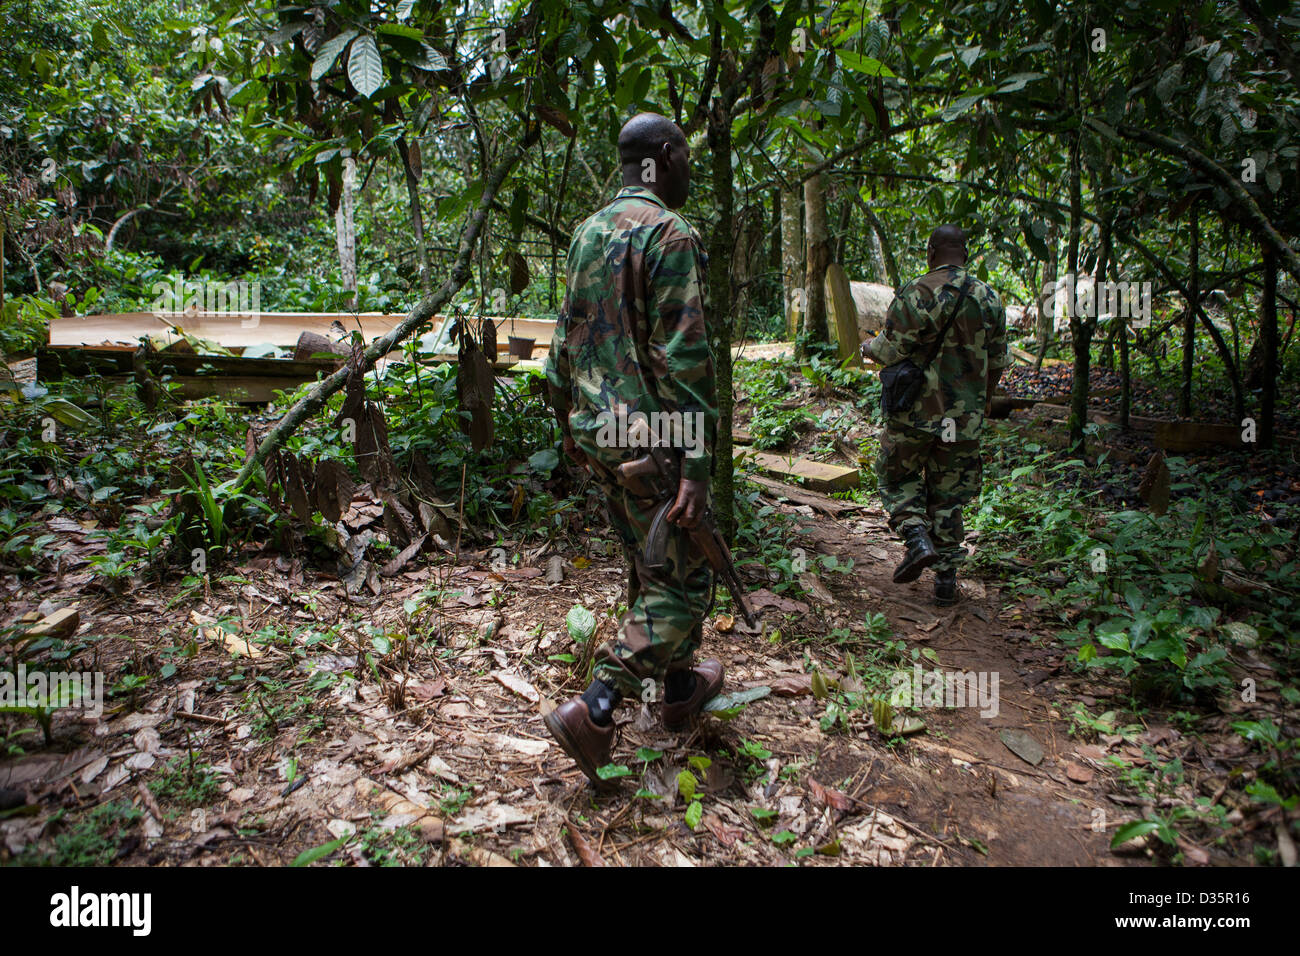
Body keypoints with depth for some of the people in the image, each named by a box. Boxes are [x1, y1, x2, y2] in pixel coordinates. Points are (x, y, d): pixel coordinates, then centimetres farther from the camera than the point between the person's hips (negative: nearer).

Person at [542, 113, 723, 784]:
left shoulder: (588, 233, 13)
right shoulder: (672, 235, -13)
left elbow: (567, 339, 16)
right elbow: (683, 356, -20)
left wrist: (568, 418, 24)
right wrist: (698, 464, -21)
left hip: (594, 432, 9)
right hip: (649, 436, -9)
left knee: (648, 566, 21)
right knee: (680, 582, 1)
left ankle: (680, 687, 36)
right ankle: (592, 712, -5)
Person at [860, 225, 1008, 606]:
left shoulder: (915, 294, -12)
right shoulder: (989, 298, 5)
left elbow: (890, 350, -13)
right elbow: (997, 360, 12)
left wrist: (868, 349, 10)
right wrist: (983, 401, 27)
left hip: (917, 410, -4)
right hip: (965, 416, 4)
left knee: (896, 476, 16)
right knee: (948, 493, 12)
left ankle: (918, 539, -5)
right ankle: (946, 578, 14)